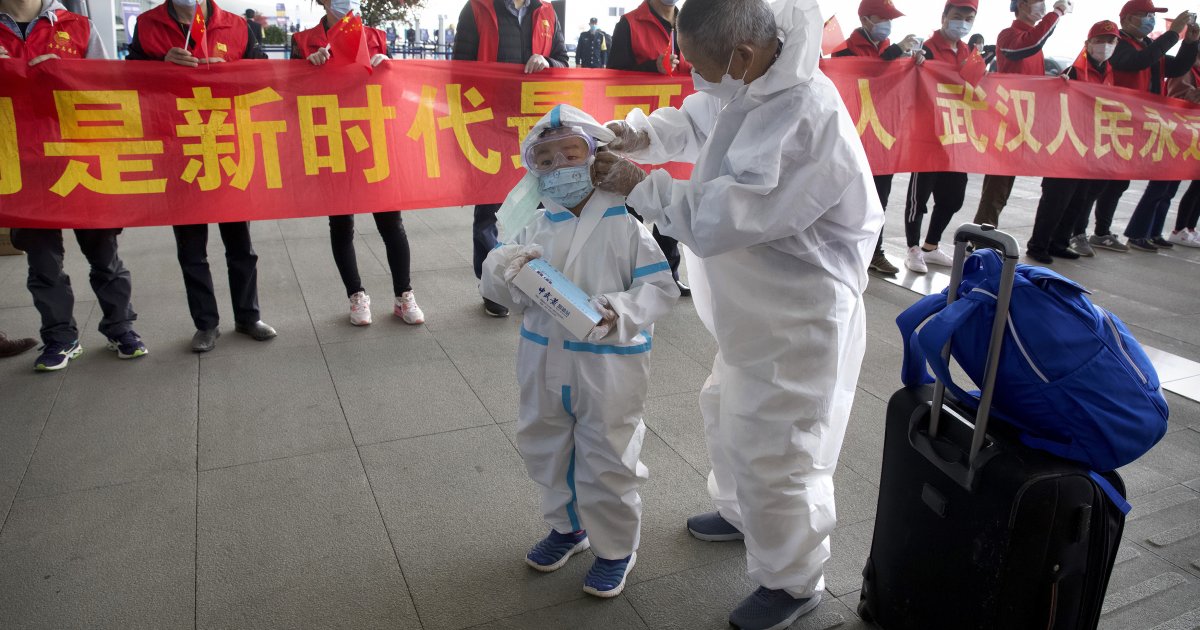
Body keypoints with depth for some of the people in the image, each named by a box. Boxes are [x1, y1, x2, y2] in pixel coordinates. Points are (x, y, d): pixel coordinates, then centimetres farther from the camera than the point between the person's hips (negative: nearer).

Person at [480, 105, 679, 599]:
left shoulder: (625, 223, -10)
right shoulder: (536, 229, 4)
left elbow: (660, 287, -12)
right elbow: (499, 289, 6)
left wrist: (619, 312, -28)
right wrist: (504, 269, -17)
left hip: (609, 365, -5)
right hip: (545, 360, 6)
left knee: (606, 463, 6)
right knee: (545, 450, 20)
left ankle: (616, 548, 30)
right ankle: (567, 526, 45)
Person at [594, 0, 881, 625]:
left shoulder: (806, 119, -31)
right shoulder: (753, 87, -1)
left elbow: (716, 220, -33)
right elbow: (695, 123, 18)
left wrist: (639, 184, -19)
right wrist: (641, 134, -2)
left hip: (798, 321, -10)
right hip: (753, 309, 10)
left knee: (770, 454, 4)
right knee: (727, 412, 27)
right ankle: (739, 512, 54)